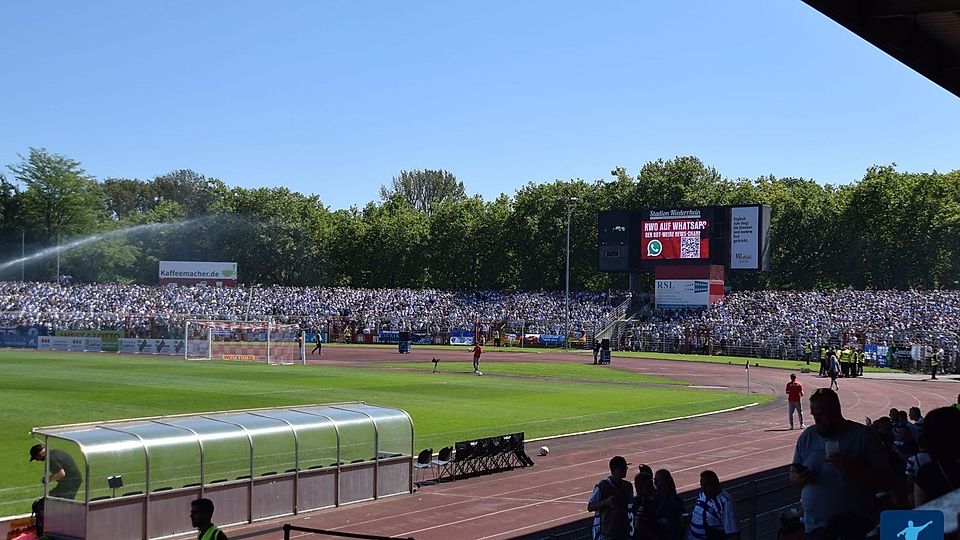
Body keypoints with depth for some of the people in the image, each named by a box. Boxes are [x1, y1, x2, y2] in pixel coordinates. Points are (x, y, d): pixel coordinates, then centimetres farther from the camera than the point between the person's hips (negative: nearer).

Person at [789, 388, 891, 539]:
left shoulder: (865, 436, -3)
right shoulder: (807, 437, 10)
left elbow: (886, 483, -7)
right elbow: (792, 477, 18)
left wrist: (850, 467, -20)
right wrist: (799, 479, -6)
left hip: (855, 523, -6)